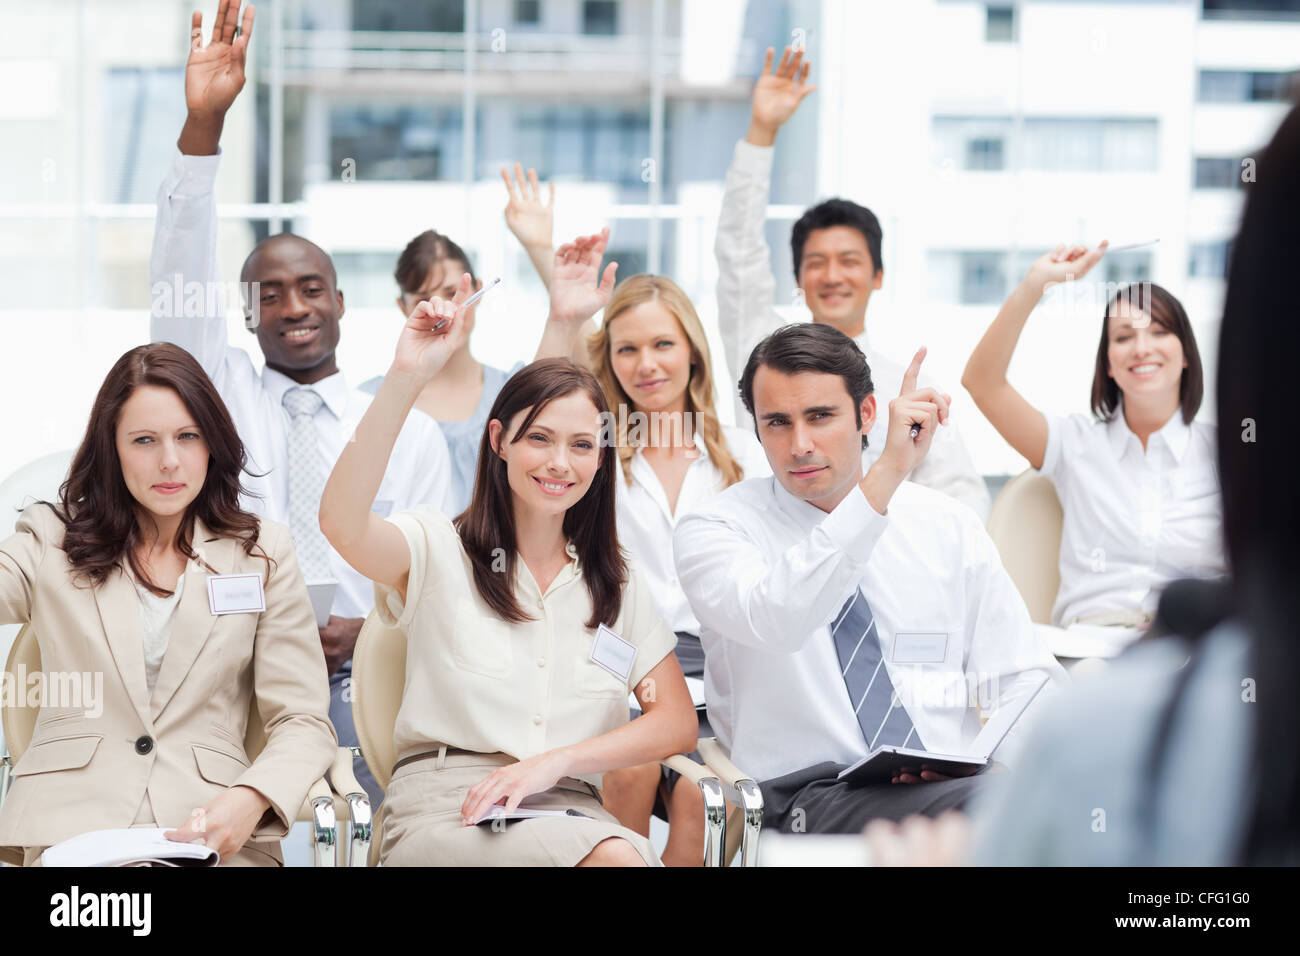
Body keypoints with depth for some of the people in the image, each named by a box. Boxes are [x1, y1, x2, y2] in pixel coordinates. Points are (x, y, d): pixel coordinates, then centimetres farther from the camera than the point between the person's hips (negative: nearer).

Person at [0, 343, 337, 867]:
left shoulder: (263, 552, 14)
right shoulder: (51, 540, 14)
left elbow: (303, 720, 8)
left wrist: (250, 800, -11)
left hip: (214, 829, 1)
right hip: (72, 823, -1)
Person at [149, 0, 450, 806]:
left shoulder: (410, 431, 13)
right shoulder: (220, 394, 13)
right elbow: (181, 283, -1)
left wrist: (369, 632, -14)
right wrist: (203, 126, -14)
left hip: (361, 687, 0)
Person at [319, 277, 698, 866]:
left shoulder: (618, 587, 17)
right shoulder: (439, 549, 5)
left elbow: (678, 724, 9)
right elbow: (342, 524, -17)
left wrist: (552, 762, -8)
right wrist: (407, 376, -25)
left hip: (568, 808, 4)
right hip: (442, 805, -4)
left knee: (623, 854, -34)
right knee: (616, 858, -34)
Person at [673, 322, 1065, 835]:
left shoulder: (948, 526, 12)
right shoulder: (713, 531, 0)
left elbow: (1022, 681, 12)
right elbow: (773, 622, -23)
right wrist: (885, 476, -28)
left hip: (952, 783, 4)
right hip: (810, 790, -4)